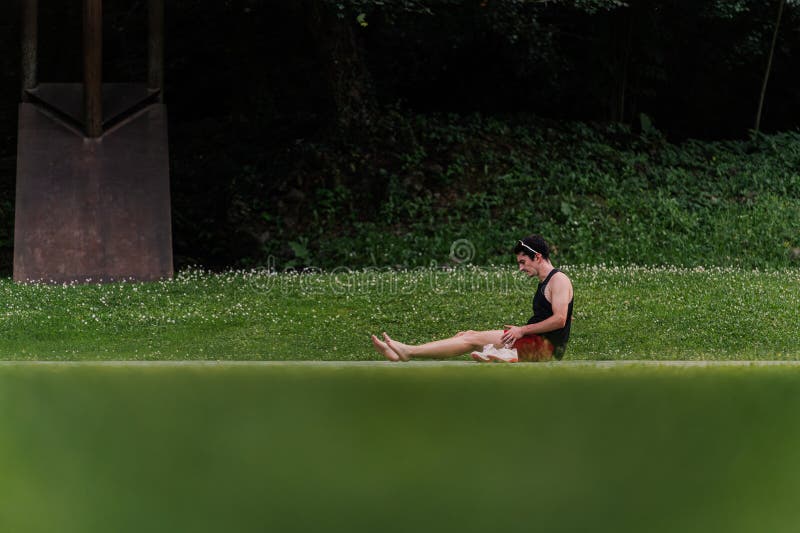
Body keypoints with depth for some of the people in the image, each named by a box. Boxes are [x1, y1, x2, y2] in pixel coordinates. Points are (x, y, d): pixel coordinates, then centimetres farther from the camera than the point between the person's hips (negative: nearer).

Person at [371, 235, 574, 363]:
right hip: (537, 345, 9)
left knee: (473, 339, -15)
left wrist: (522, 330, -15)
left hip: (547, 346, -9)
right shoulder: (544, 284, 22)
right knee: (468, 335, 2)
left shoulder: (558, 280, -8)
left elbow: (559, 319, -19)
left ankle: (408, 352, -16)